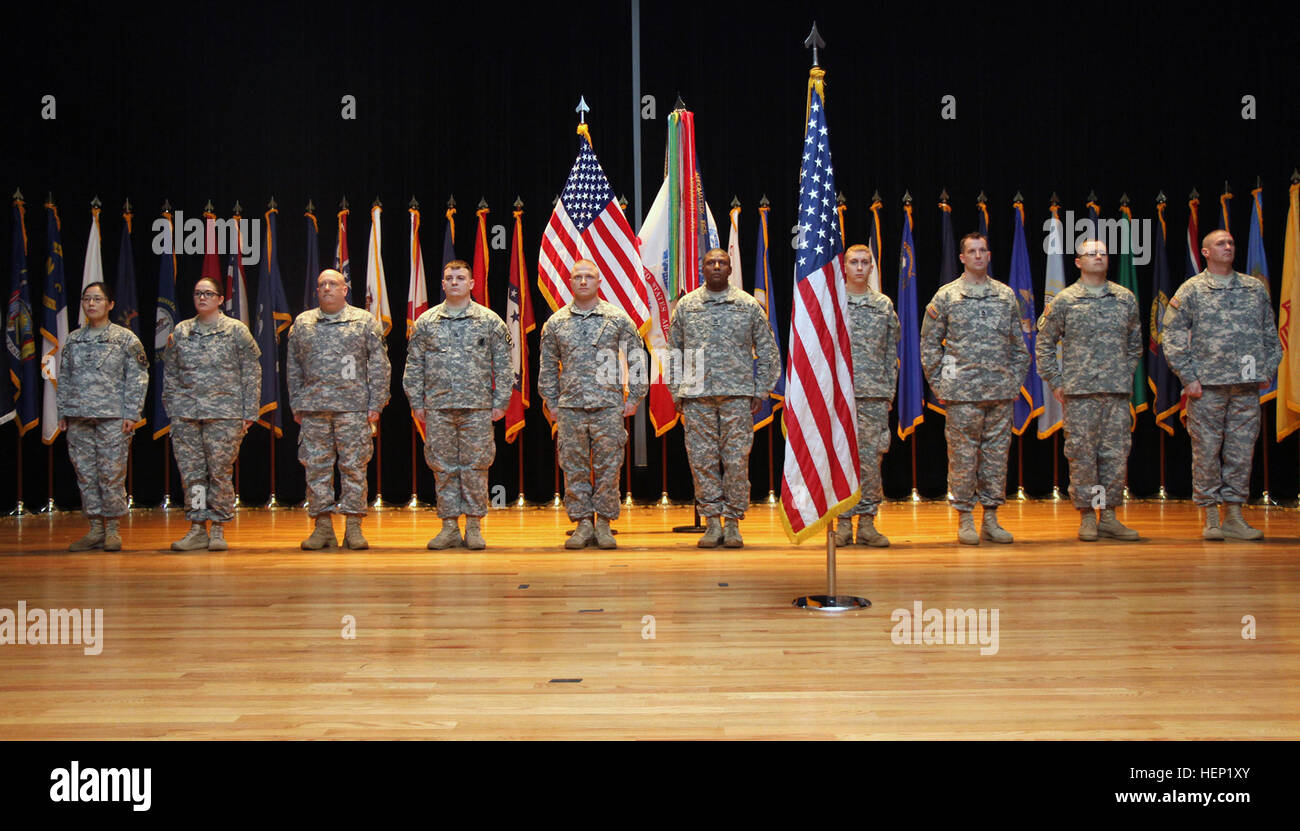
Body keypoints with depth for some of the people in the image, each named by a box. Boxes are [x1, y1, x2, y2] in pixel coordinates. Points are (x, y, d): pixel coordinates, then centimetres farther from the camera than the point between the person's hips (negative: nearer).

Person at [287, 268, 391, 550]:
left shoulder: (364, 321, 6)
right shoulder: (302, 323, 13)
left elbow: (379, 366, 4)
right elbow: (294, 367, 16)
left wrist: (375, 404, -4)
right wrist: (296, 405, 8)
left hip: (354, 407, -2)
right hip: (313, 407, 2)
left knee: (354, 466, -2)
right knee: (316, 466, 1)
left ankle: (353, 526, 3)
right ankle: (322, 526, 7)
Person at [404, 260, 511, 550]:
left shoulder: (489, 321, 5)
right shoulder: (426, 322, 9)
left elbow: (503, 365, 5)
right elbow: (414, 366, 10)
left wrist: (500, 401, -1)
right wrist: (416, 401, 4)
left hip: (478, 407, -1)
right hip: (438, 408, 2)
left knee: (475, 466, 0)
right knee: (443, 467, 4)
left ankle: (473, 527, 8)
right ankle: (450, 526, 11)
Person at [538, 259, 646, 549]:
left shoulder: (618, 318, 4)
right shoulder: (556, 323, 9)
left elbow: (636, 358, 7)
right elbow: (547, 366, 14)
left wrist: (634, 397, 2)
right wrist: (551, 402, 9)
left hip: (609, 406, -1)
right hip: (570, 408, 2)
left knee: (608, 466, 0)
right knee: (574, 468, 3)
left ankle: (604, 524, 9)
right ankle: (582, 523, 11)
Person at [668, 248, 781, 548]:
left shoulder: (749, 306, 7)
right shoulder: (686, 306, 9)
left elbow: (767, 352, 10)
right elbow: (674, 352, 13)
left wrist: (760, 392, 3)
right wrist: (677, 392, 7)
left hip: (738, 395, -1)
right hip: (697, 397, 1)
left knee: (737, 460, -2)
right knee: (702, 460, 1)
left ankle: (733, 522, 7)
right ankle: (712, 522, 8)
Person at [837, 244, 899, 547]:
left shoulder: (884, 305, 11)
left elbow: (891, 353, 13)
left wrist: (889, 393, 8)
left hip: (874, 395, 2)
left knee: (871, 457, 1)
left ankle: (867, 522, 7)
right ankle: (843, 523, 6)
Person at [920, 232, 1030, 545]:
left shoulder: (1006, 295, 12)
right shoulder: (946, 296, 2)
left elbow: (1019, 344, 16)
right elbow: (929, 344, 3)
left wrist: (1015, 379, 8)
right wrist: (939, 385, -2)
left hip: (1001, 390, 3)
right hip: (962, 391, -3)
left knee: (997, 452, 6)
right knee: (963, 454, -1)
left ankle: (991, 518, 13)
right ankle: (965, 519, 7)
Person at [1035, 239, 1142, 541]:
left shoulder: (1126, 298, 11)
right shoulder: (1064, 301, 2)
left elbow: (1135, 343, 21)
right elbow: (1044, 344, 6)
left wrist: (1127, 374, 12)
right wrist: (1056, 382, 1)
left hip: (1117, 391, 3)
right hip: (1080, 391, -3)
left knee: (1116, 453, 3)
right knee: (1082, 454, -1)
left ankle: (1109, 516, 12)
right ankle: (1086, 516, 7)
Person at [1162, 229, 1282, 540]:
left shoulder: (1256, 288, 14)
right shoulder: (1191, 290, 4)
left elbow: (1270, 334, 19)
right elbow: (1173, 337, 0)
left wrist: (1268, 371, 10)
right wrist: (1188, 377, -7)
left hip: (1247, 386, 3)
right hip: (1207, 386, -3)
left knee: (1241, 450, 3)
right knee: (1206, 450, -1)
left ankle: (1234, 515, 11)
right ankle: (1211, 517, 6)